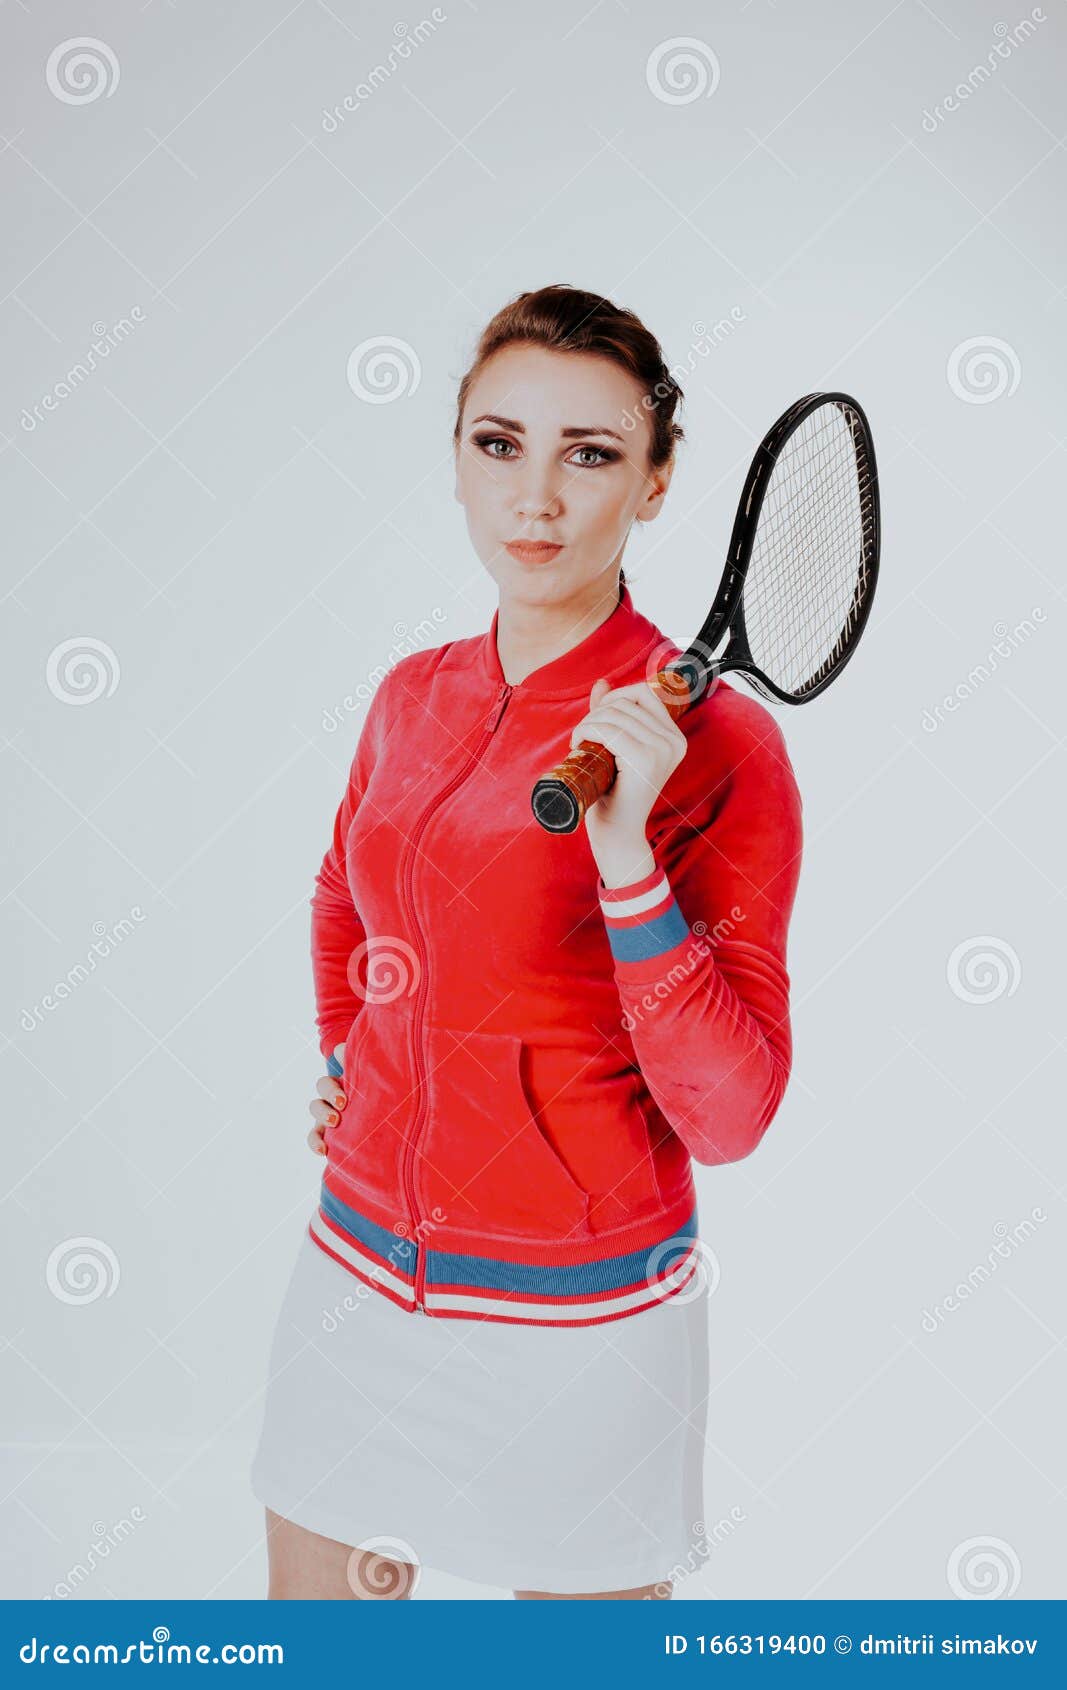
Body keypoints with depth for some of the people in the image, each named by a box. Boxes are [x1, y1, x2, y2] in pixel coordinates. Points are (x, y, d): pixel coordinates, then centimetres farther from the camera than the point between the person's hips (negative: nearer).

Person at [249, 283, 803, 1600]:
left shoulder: (714, 740, -15)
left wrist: (624, 853, -28)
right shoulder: (414, 696, 2)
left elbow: (729, 1116, -19)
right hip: (359, 1269, 5)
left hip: (574, 1315, -5)